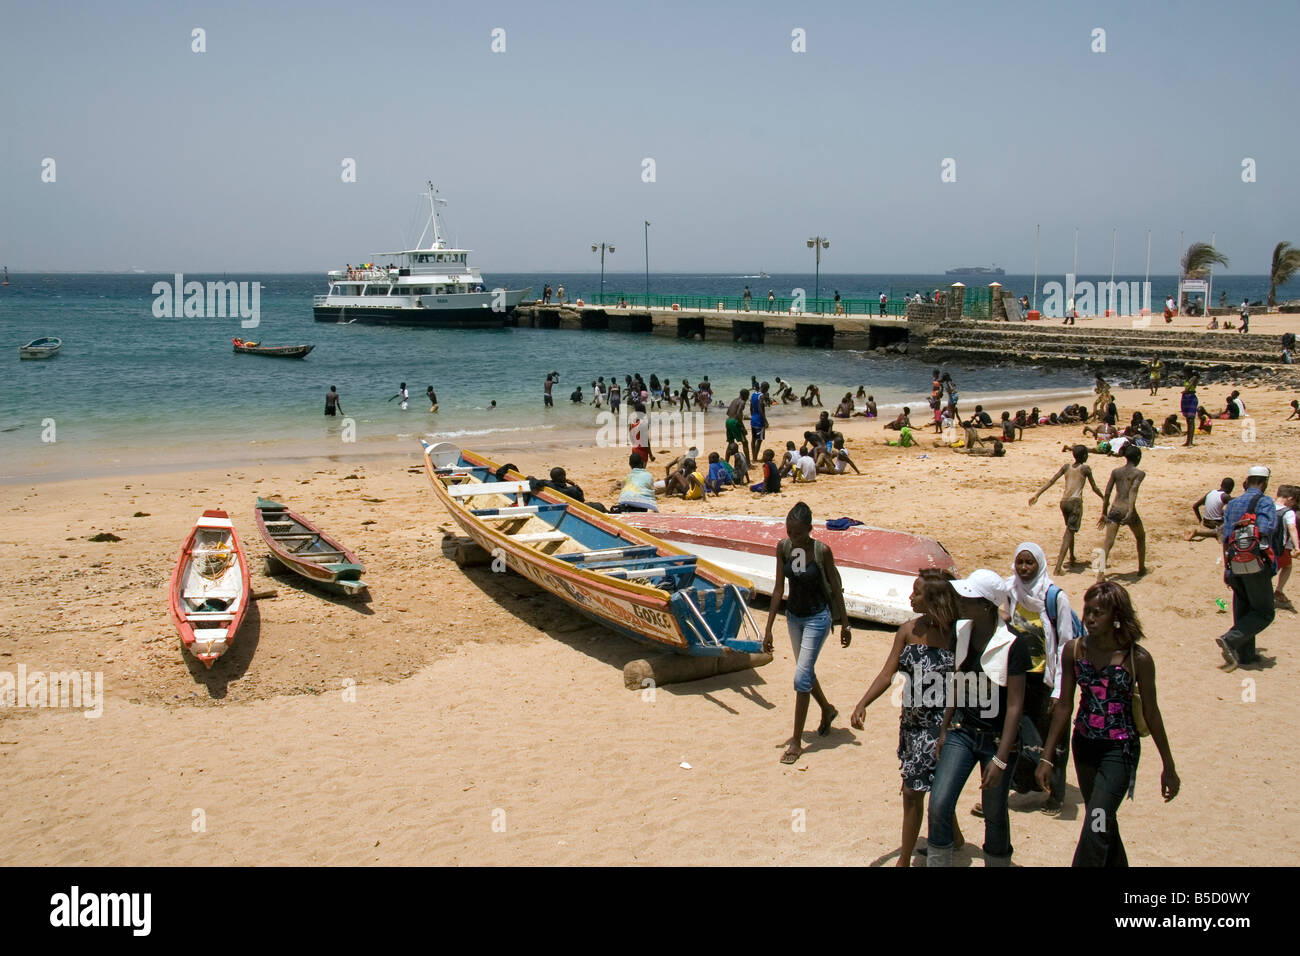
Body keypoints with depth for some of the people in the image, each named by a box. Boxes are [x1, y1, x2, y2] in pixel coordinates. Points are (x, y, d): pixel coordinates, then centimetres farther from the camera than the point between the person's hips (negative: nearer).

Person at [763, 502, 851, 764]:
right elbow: (779, 589, -3)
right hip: (793, 616, 5)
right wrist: (769, 629, -3)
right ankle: (827, 710, 49)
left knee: (801, 678, -8)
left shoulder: (822, 551, -21)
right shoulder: (783, 548, -9)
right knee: (806, 672, 21)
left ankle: (796, 742, 2)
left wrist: (844, 624, -3)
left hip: (818, 617, -5)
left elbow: (835, 588, -9)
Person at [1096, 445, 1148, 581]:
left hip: (1115, 510, 2)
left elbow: (1107, 493, 7)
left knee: (1108, 542, -7)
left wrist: (1104, 513, 13)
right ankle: (1141, 568, 37)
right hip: (1128, 510, -2)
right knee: (1141, 538, 25)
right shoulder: (1139, 473, 0)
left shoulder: (1116, 472, 11)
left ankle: (1101, 571, -28)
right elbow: (1133, 491, -17)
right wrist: (1130, 511, -25)